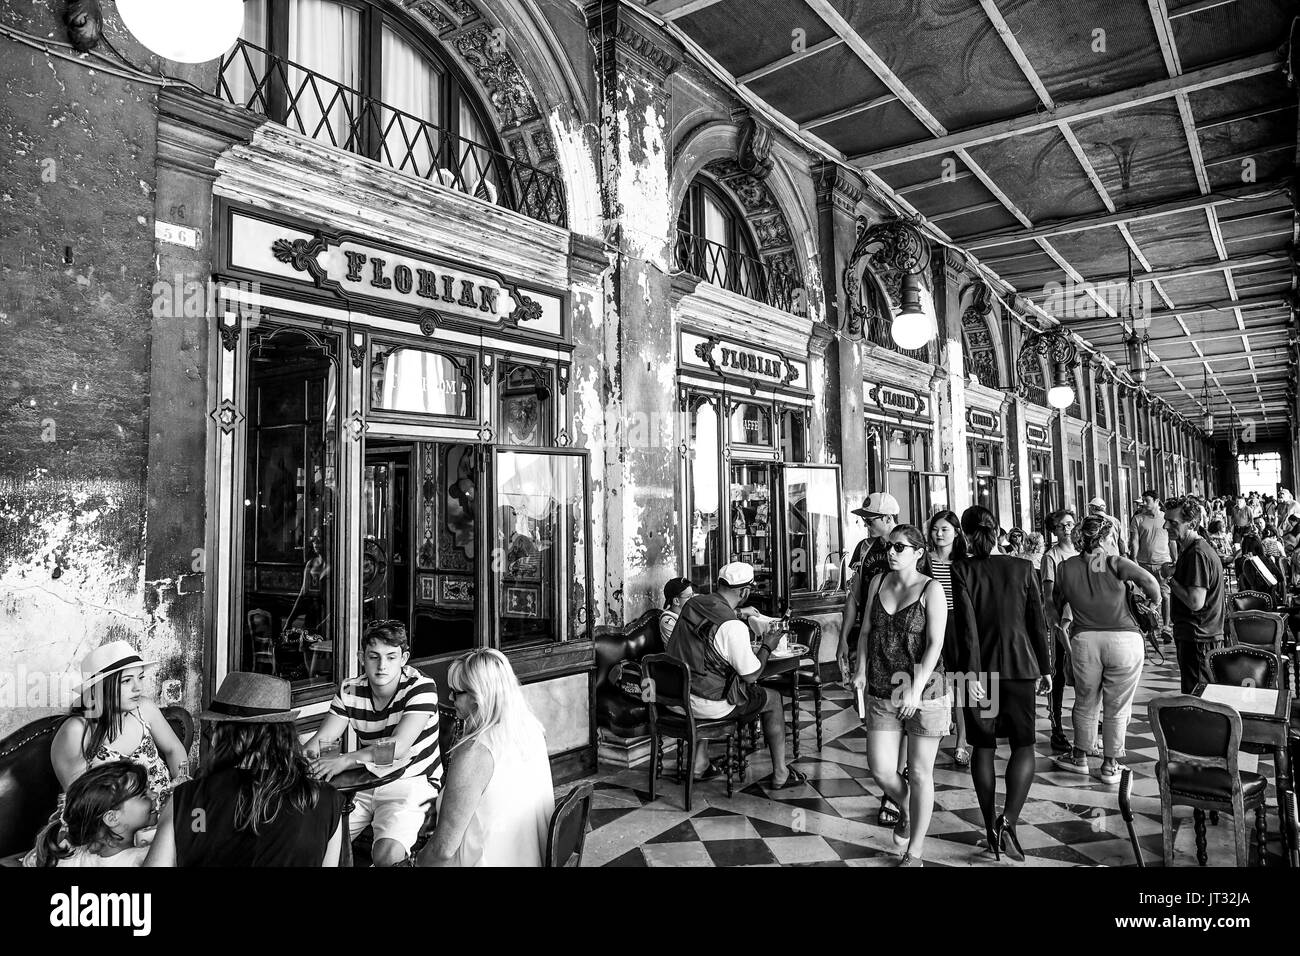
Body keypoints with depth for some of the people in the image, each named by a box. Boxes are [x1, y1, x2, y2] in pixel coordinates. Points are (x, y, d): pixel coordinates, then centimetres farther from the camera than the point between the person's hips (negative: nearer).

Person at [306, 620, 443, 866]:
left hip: (411, 784, -5)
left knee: (386, 853, -27)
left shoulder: (421, 688, -18)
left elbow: (397, 747, -27)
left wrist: (346, 760, -38)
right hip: (364, 784, 5)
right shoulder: (349, 691, -1)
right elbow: (319, 741, -5)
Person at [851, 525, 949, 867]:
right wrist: (861, 670, 0)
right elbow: (866, 630, 12)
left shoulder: (931, 589, -8)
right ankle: (905, 807, 36)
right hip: (882, 692, 4)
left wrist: (915, 690, -19)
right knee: (880, 769, 1)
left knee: (919, 773, 5)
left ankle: (914, 852, 23)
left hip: (924, 691, -4)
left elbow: (935, 643, -13)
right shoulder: (878, 583, 7)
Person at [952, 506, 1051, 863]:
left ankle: (990, 826, 17)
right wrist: (1044, 669, 11)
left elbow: (967, 623, -14)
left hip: (981, 666, 0)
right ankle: (1008, 820, -9)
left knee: (983, 746, 11)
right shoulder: (1023, 568, 0)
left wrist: (971, 672, -15)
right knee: (1023, 745, 7)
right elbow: (1037, 622, 2)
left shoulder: (961, 570, -6)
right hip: (1019, 665, 1)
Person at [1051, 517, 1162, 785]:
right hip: (1124, 639, -2)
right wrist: (1155, 601, 3)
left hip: (1085, 639, 2)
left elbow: (1056, 603, 15)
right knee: (1116, 707, 10)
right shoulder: (1115, 563, -2)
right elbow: (1148, 580, -14)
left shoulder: (1066, 567, 7)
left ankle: (1080, 756, 31)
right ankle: (1110, 765, 19)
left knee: (1085, 702, 18)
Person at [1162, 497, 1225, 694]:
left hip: (1198, 639, -10)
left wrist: (1170, 577, -16)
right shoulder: (1189, 549, 13)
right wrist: (1174, 573, 1)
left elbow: (1195, 602, -26)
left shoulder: (1197, 554, -20)